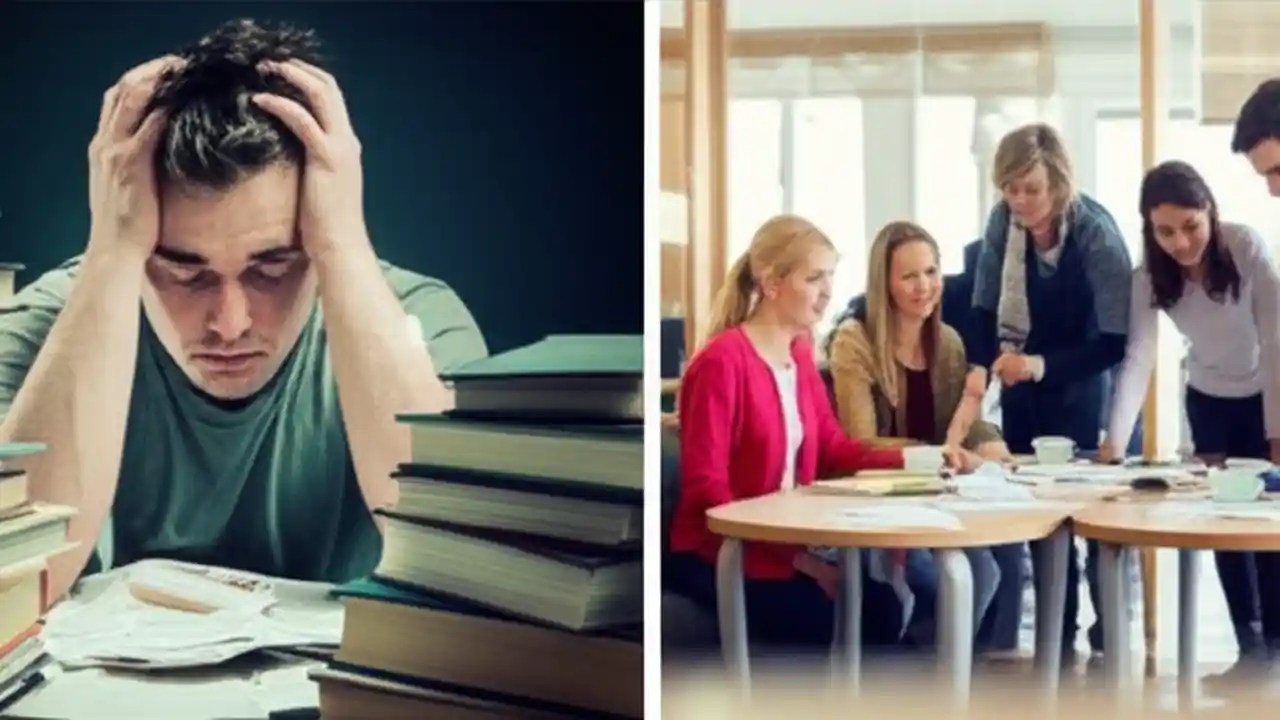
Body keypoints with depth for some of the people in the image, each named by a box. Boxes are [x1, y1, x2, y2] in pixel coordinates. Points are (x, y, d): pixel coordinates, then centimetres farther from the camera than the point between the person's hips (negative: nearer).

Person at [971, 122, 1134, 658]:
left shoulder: (1095, 232, -24)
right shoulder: (1004, 219, -12)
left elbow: (1115, 342, -24)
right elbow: (985, 307, -3)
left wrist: (1041, 366, -34)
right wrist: (981, 368, -17)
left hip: (1079, 385, -4)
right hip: (1021, 383, 5)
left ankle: (1108, 633, 12)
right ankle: (1056, 633, 19)